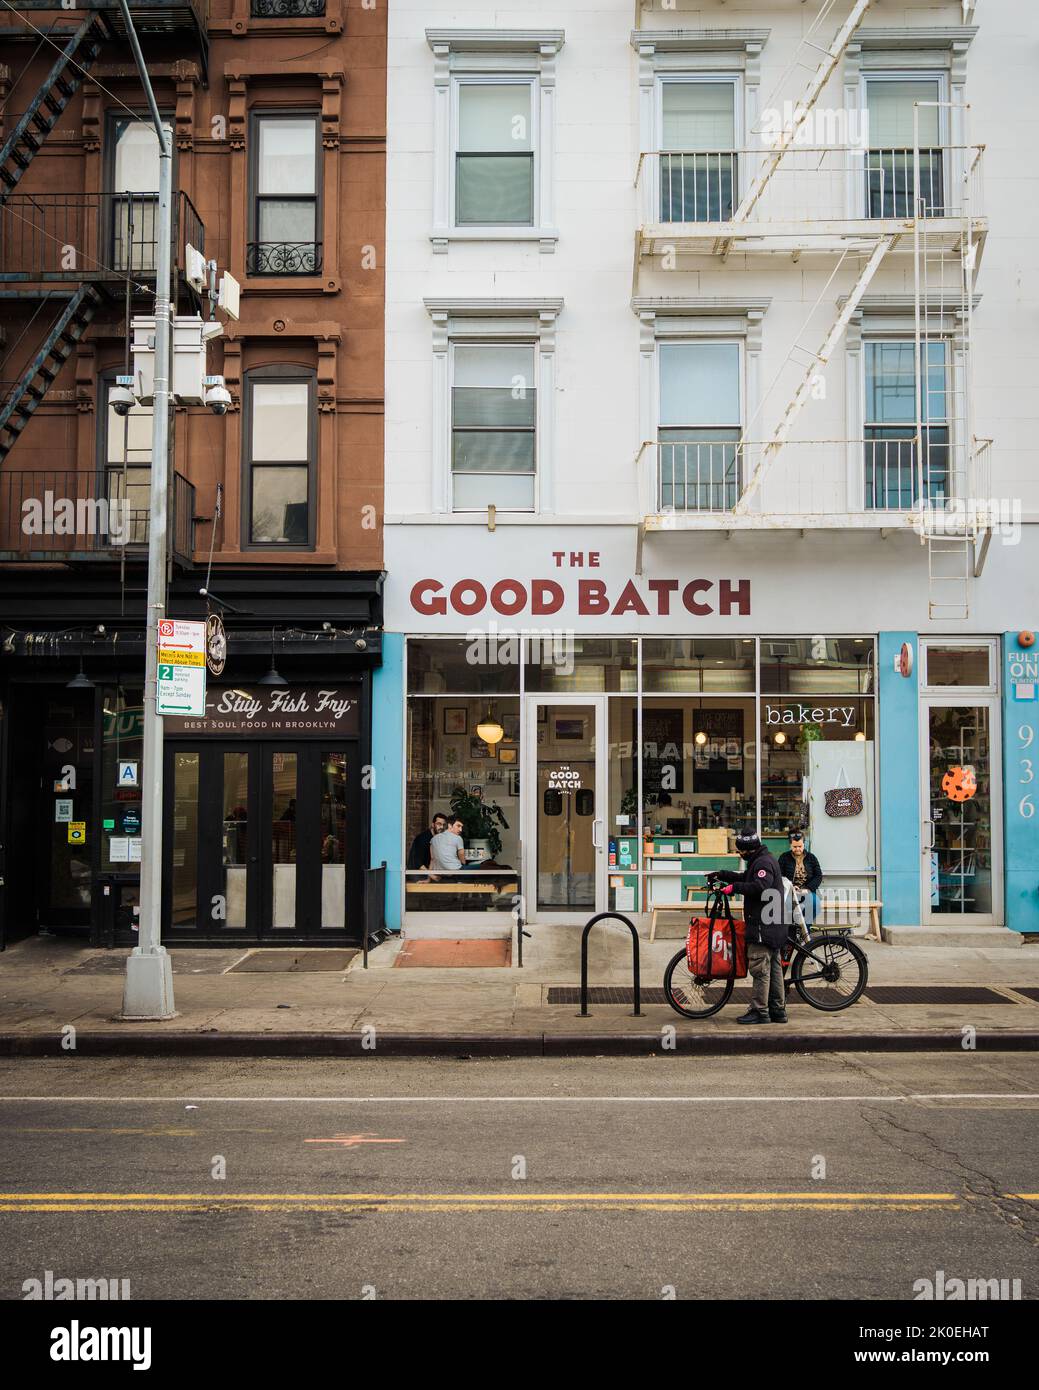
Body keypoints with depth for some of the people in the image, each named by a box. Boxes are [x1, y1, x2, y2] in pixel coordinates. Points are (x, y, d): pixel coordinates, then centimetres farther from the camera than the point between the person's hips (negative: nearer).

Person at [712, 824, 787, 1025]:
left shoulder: (763, 863, -14)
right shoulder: (759, 861, 20)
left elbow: (759, 887, -29)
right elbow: (746, 878, 33)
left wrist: (734, 887, -26)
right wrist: (721, 875, 27)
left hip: (763, 926, -11)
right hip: (773, 925, 11)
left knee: (760, 967, -8)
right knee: (773, 967, 12)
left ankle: (759, 1011, -7)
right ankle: (778, 1010, 17)